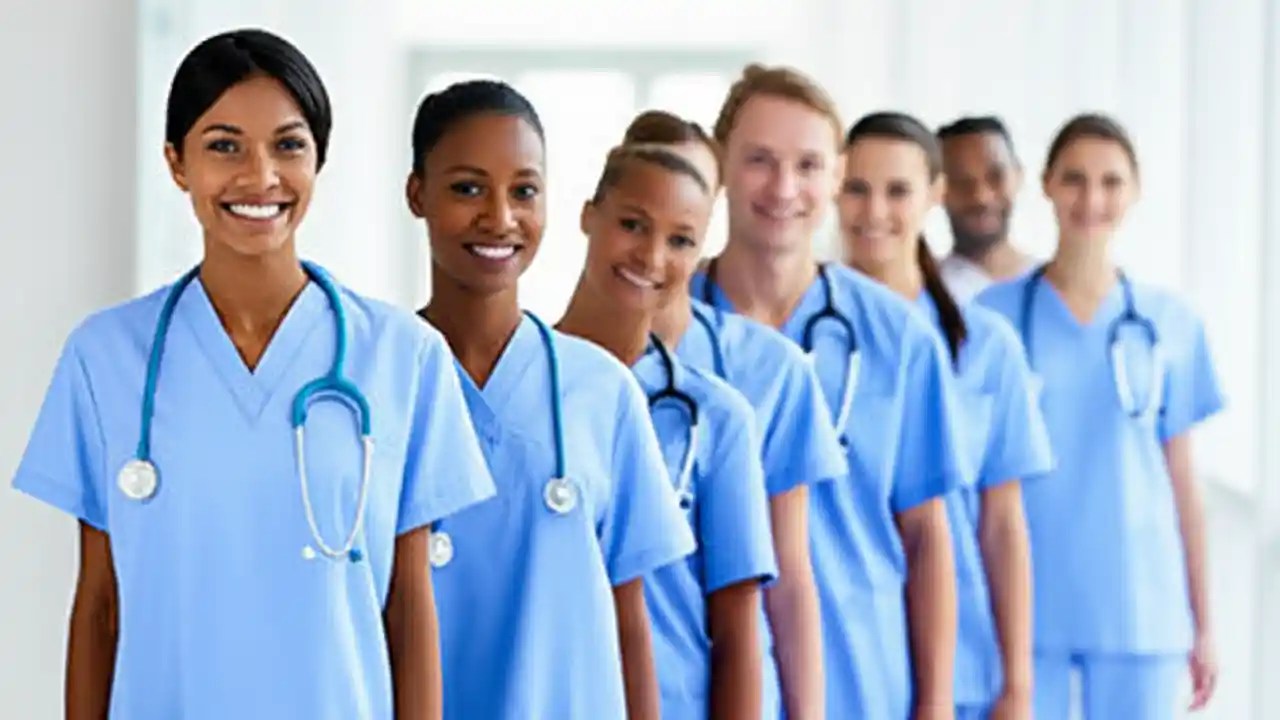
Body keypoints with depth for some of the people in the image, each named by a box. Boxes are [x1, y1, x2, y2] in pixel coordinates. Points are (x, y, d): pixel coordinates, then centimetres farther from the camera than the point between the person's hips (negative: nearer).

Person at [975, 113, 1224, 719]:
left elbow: (1181, 482, 7)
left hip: (1140, 609, 1)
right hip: (1025, 607, -1)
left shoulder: (1171, 322, 5)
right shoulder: (994, 315, 1)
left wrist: (1203, 623, 7)